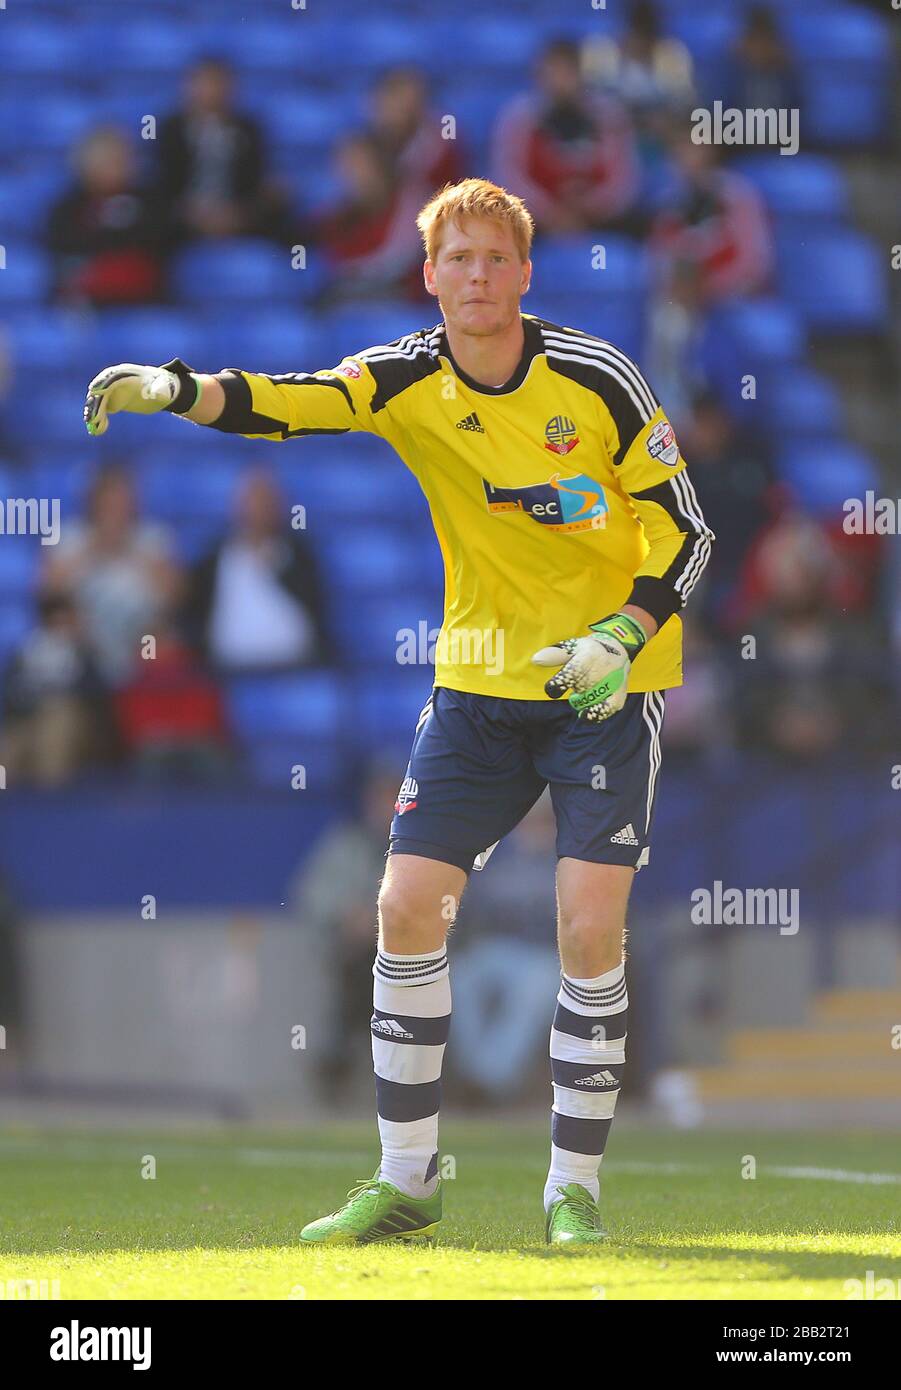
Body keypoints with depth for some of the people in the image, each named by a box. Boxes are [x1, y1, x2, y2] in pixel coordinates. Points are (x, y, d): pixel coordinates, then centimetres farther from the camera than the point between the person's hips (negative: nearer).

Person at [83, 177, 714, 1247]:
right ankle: (405, 1180, 8)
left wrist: (624, 636, -22)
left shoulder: (594, 379, -12)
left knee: (590, 928, -12)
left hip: (607, 686, -3)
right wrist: (176, 388, -41)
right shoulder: (407, 380, -5)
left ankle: (573, 1188, 2)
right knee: (408, 906, -5)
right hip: (480, 681, 3)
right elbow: (283, 402, -22)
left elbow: (686, 529, -6)